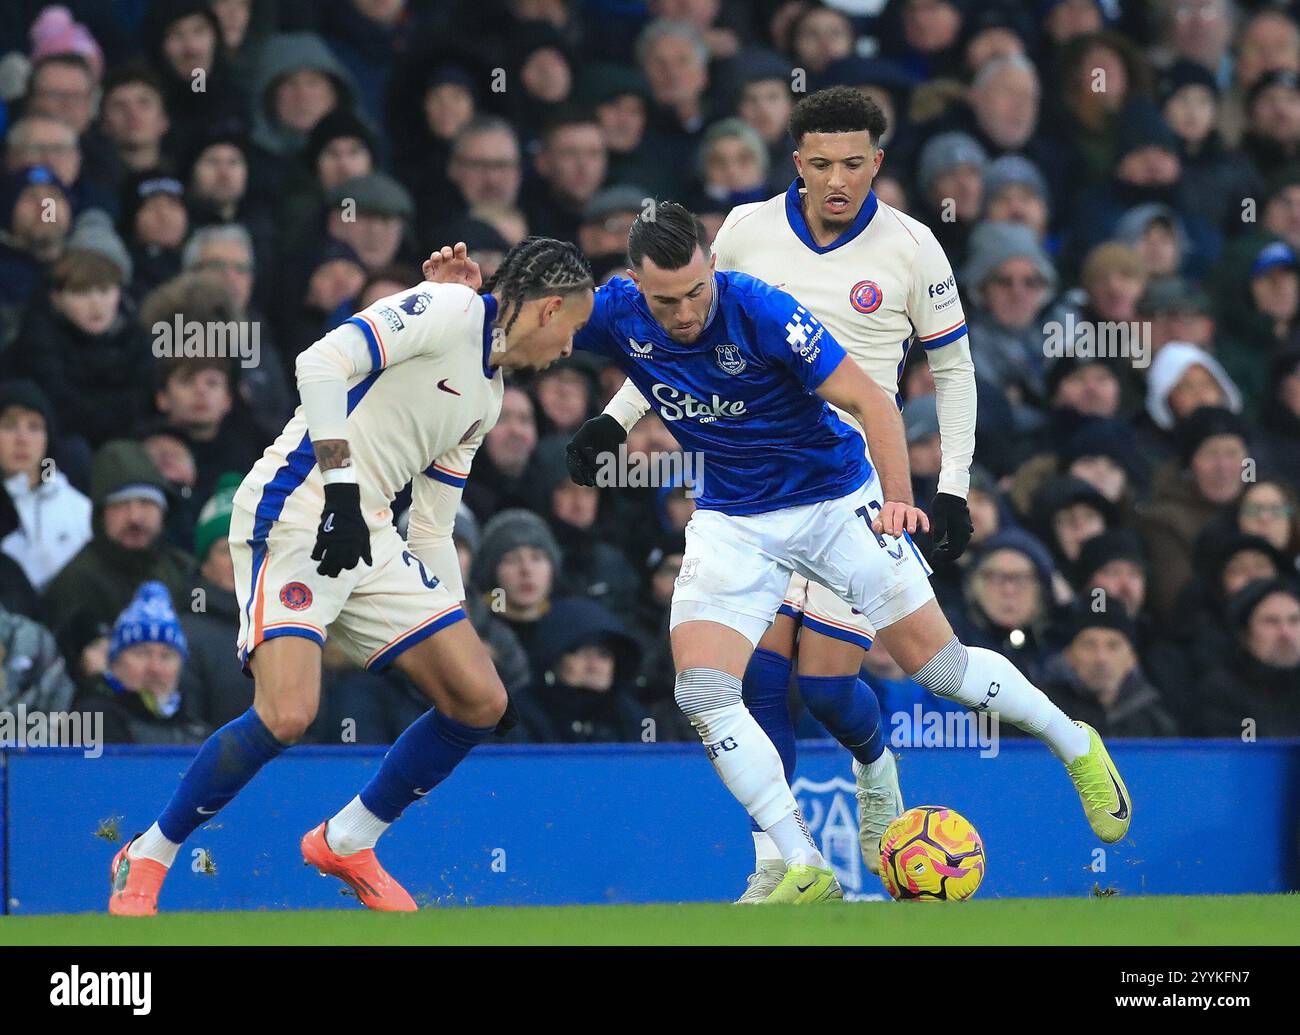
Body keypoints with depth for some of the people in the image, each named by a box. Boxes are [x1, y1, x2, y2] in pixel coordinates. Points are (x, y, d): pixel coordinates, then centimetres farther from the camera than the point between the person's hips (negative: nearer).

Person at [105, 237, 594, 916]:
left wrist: (456, 622, 22)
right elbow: (323, 363, -21)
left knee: (479, 701, 0)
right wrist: (341, 485, -26)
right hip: (291, 520, -9)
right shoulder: (450, 310, -8)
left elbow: (433, 527, 25)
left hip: (370, 539, 9)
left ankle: (346, 843, 18)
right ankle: (145, 860, -4)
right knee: (288, 714, -24)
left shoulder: (487, 397, 20)